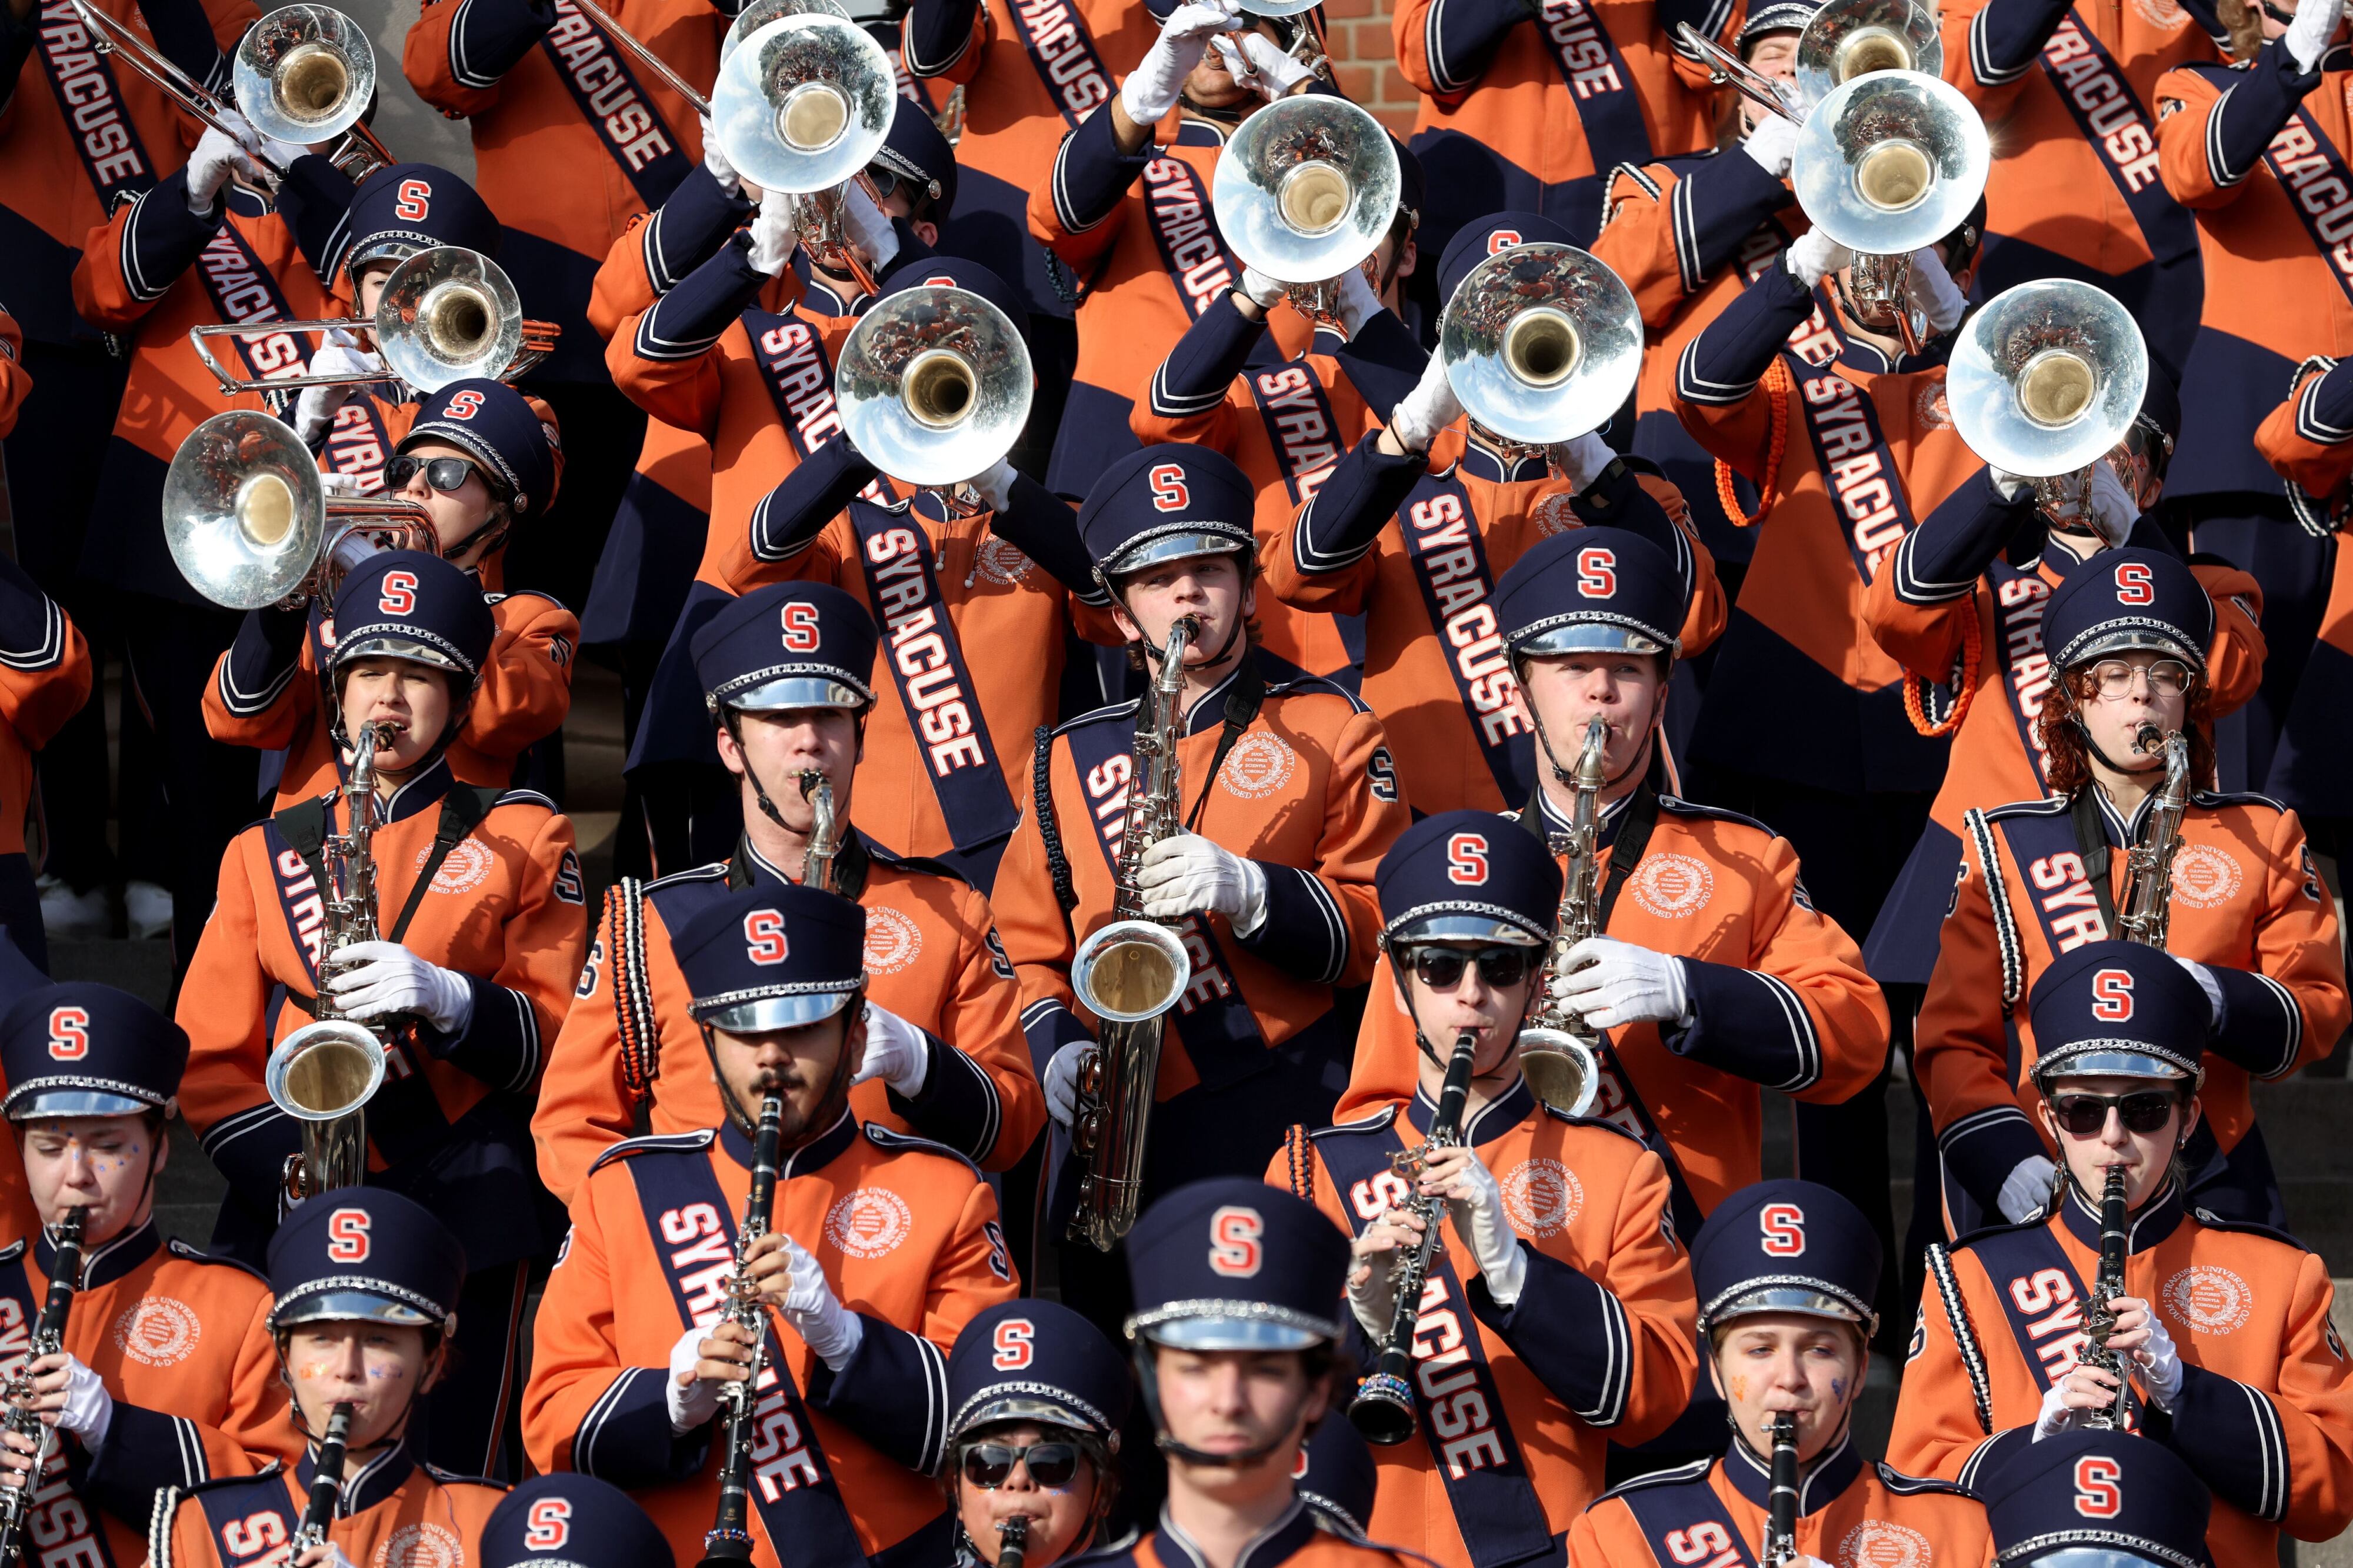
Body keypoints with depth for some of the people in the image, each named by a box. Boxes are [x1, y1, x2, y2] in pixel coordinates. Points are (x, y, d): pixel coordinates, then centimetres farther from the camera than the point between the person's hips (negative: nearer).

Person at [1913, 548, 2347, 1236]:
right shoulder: (2002, 846, 13)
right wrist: (2008, 1164, -11)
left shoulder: (2262, 838, 15)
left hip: (2210, 1186, 1)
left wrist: (2219, 1002, -13)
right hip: (2039, 1197, -1)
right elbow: (1955, 1039, 7)